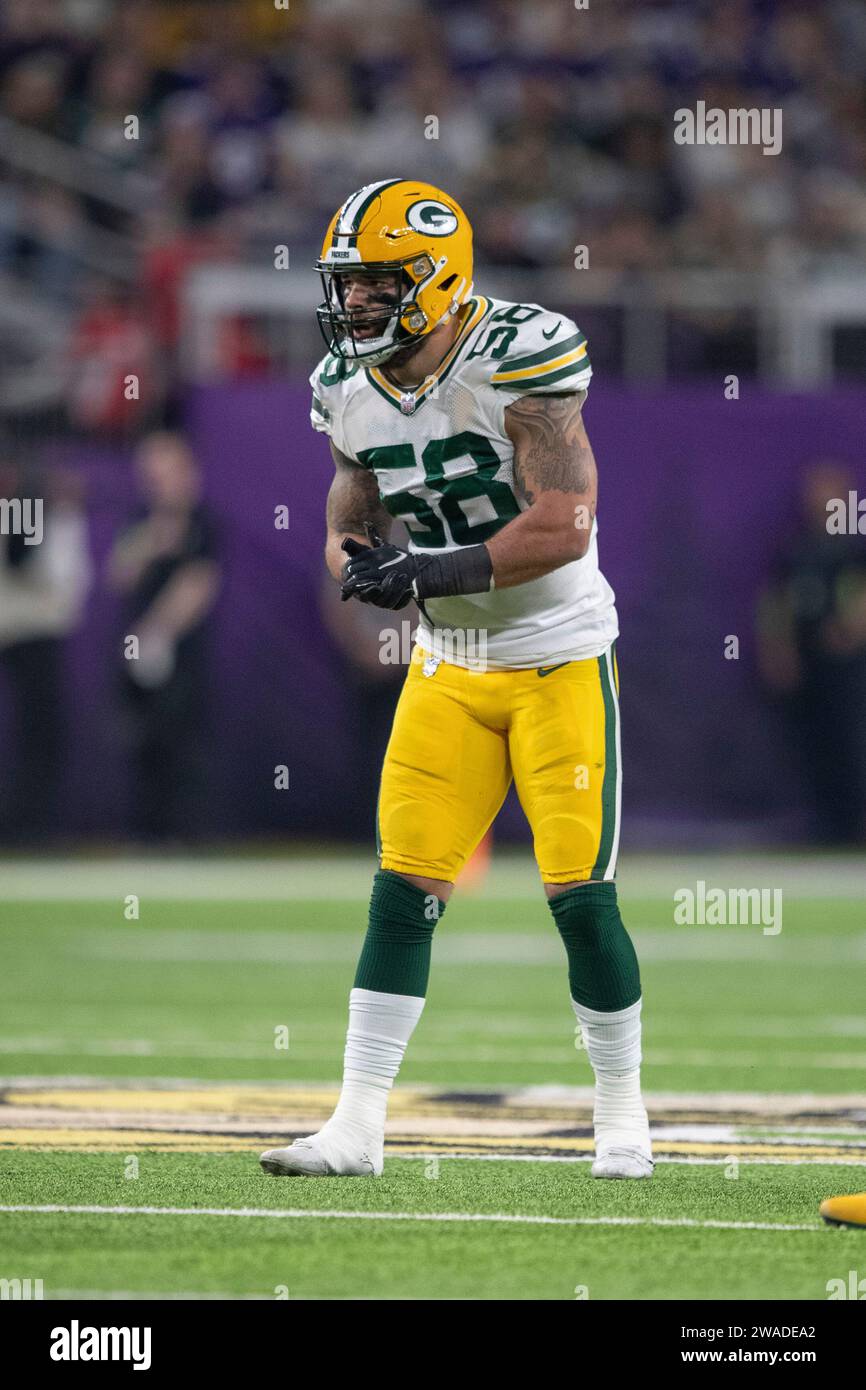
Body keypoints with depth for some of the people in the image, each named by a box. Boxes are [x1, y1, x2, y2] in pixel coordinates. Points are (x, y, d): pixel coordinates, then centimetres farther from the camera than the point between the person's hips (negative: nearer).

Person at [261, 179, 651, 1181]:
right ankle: (357, 1127, 0)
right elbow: (351, 518, 13)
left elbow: (563, 527, -24)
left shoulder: (516, 361, -20)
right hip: (450, 667, 5)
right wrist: (354, 563, -11)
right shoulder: (351, 389, 0)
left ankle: (621, 1113, 14)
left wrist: (430, 573, -28)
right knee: (403, 890, -1)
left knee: (580, 893, -4)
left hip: (561, 658, -5)